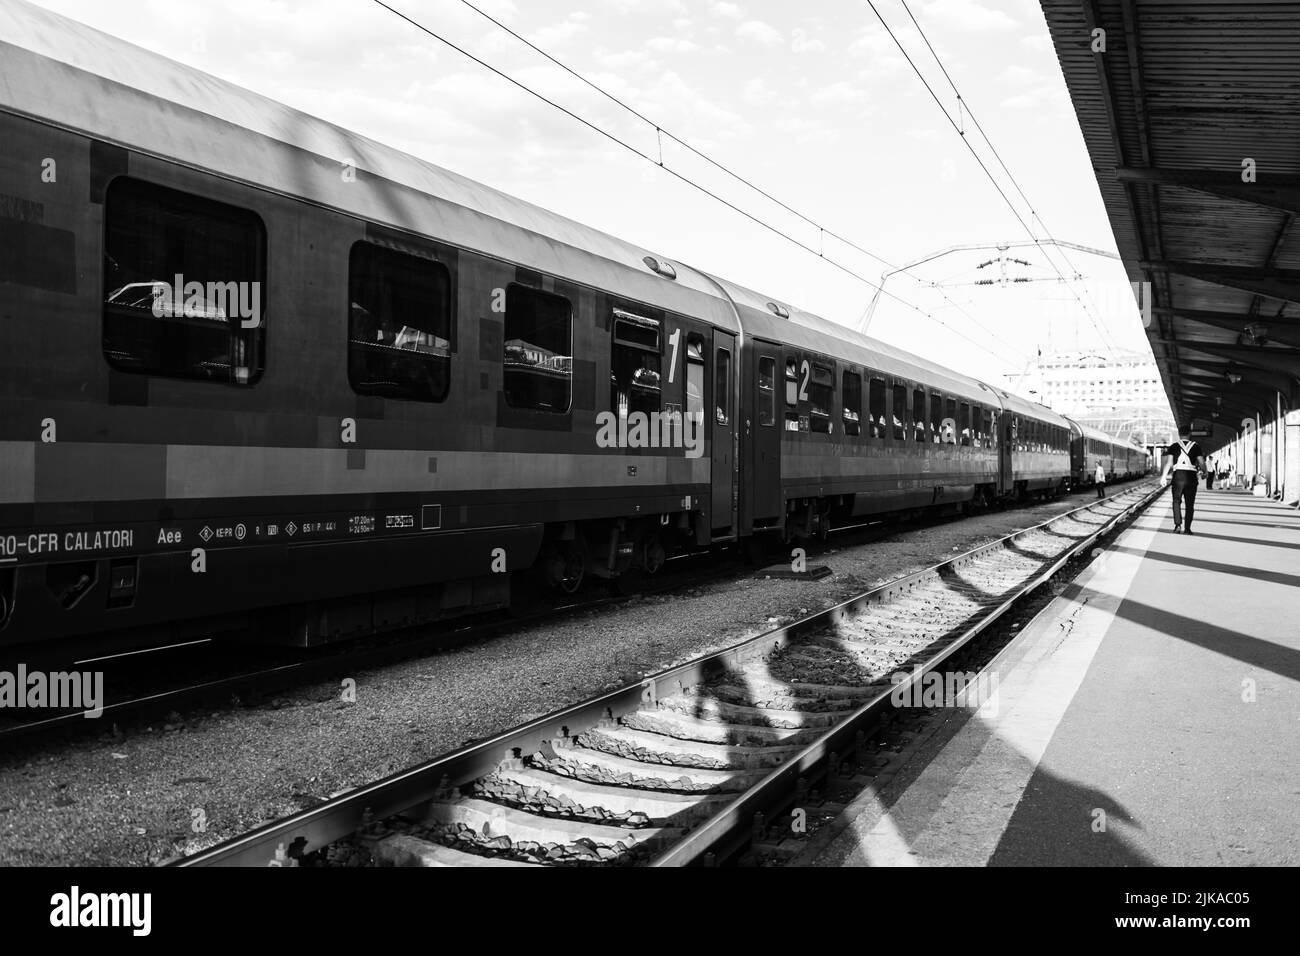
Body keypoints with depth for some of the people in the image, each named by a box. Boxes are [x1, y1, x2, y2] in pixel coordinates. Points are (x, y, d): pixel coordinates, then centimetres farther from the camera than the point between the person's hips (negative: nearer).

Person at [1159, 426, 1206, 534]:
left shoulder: (1173, 446, 2)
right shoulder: (1195, 446, 5)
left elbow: (1169, 463, -4)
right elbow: (1201, 463, 1)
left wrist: (1164, 476, 2)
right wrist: (1204, 471, 20)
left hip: (1177, 476, -1)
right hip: (1191, 477, 1)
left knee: (1177, 501, 9)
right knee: (1190, 504, 9)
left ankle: (1178, 524, -9)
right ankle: (1187, 528, 7)